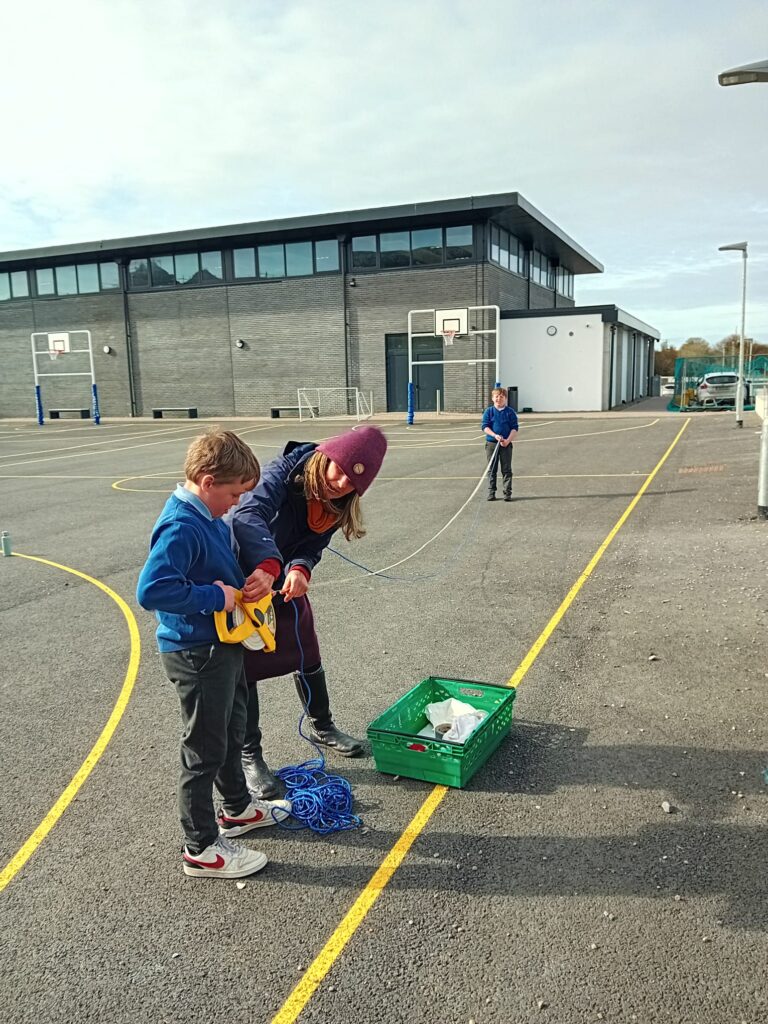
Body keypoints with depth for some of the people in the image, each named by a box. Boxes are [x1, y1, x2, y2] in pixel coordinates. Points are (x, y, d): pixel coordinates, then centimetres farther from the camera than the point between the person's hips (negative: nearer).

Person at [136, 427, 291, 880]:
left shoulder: (208, 515, 3)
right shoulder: (181, 527, -27)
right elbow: (151, 589, -37)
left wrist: (244, 584, 3)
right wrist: (215, 597, -29)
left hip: (224, 644, 10)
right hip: (197, 653, -10)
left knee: (232, 733, 26)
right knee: (205, 749, 6)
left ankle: (237, 808, 47)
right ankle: (202, 847, 23)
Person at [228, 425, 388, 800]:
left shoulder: (337, 503, -11)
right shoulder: (286, 471, -31)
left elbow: (311, 547, -15)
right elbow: (249, 515, -48)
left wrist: (300, 570, -39)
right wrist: (268, 566, -65)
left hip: (284, 577, 6)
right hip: (242, 576, -6)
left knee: (307, 655, 14)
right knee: (246, 667, 1)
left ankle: (321, 726, 37)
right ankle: (249, 757, 17)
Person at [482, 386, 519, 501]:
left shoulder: (510, 412, 2)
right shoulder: (488, 412, 3)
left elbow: (514, 428, -1)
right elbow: (485, 427, -3)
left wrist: (508, 440, -15)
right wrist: (495, 435, -19)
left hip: (506, 444, -1)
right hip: (491, 443, 1)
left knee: (506, 469, 2)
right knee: (492, 469, 6)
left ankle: (507, 493, 7)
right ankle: (491, 493, 13)